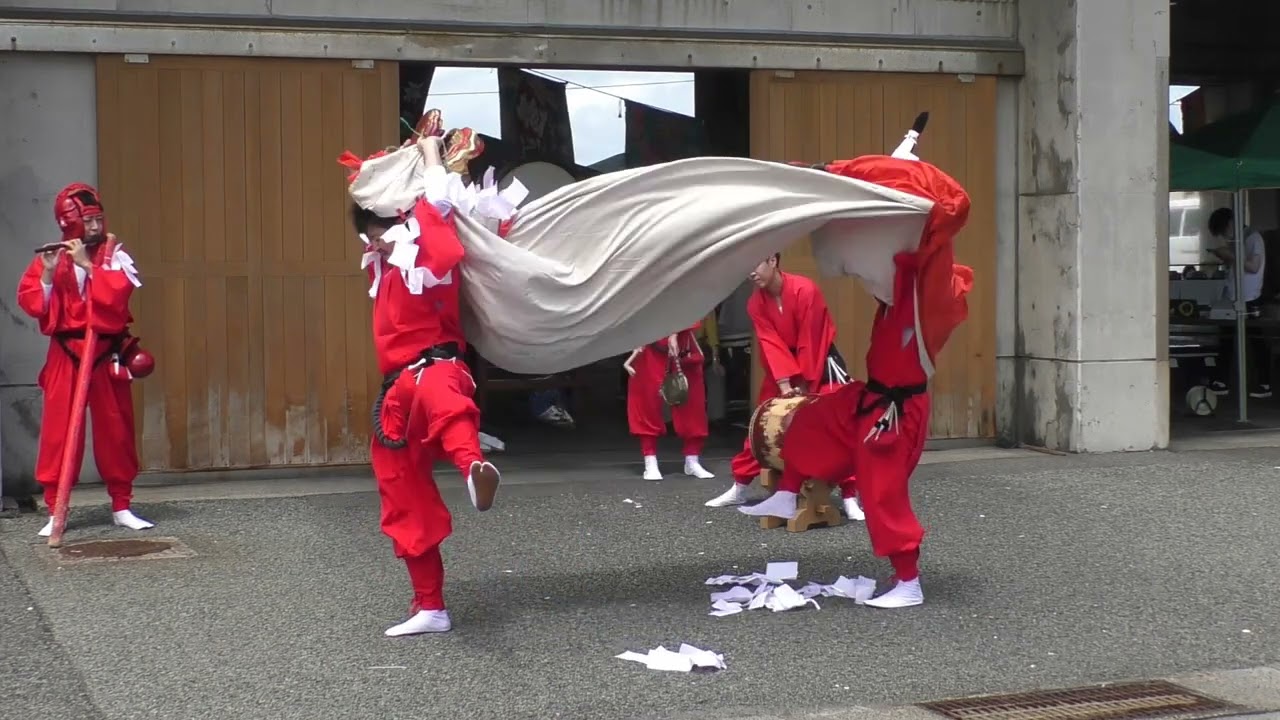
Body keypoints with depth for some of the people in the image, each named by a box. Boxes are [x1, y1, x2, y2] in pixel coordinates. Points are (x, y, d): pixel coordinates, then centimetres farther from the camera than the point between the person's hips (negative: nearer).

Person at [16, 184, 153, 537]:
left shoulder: (115, 255, 0)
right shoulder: (51, 257, 2)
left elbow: (116, 292, -18)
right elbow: (30, 304, -4)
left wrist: (86, 264, -19)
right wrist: (48, 275, -17)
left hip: (106, 354, 0)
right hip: (66, 355, 0)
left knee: (116, 431, 6)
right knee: (58, 431, -4)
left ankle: (121, 507, 18)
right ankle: (55, 511, 3)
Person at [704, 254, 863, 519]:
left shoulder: (805, 290, -25)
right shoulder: (756, 303, -8)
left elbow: (810, 342, -22)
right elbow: (771, 344, -15)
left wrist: (804, 386, -18)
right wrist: (785, 385, -26)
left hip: (820, 363, -5)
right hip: (782, 367, 5)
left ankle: (850, 496, -13)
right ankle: (739, 488, 21)